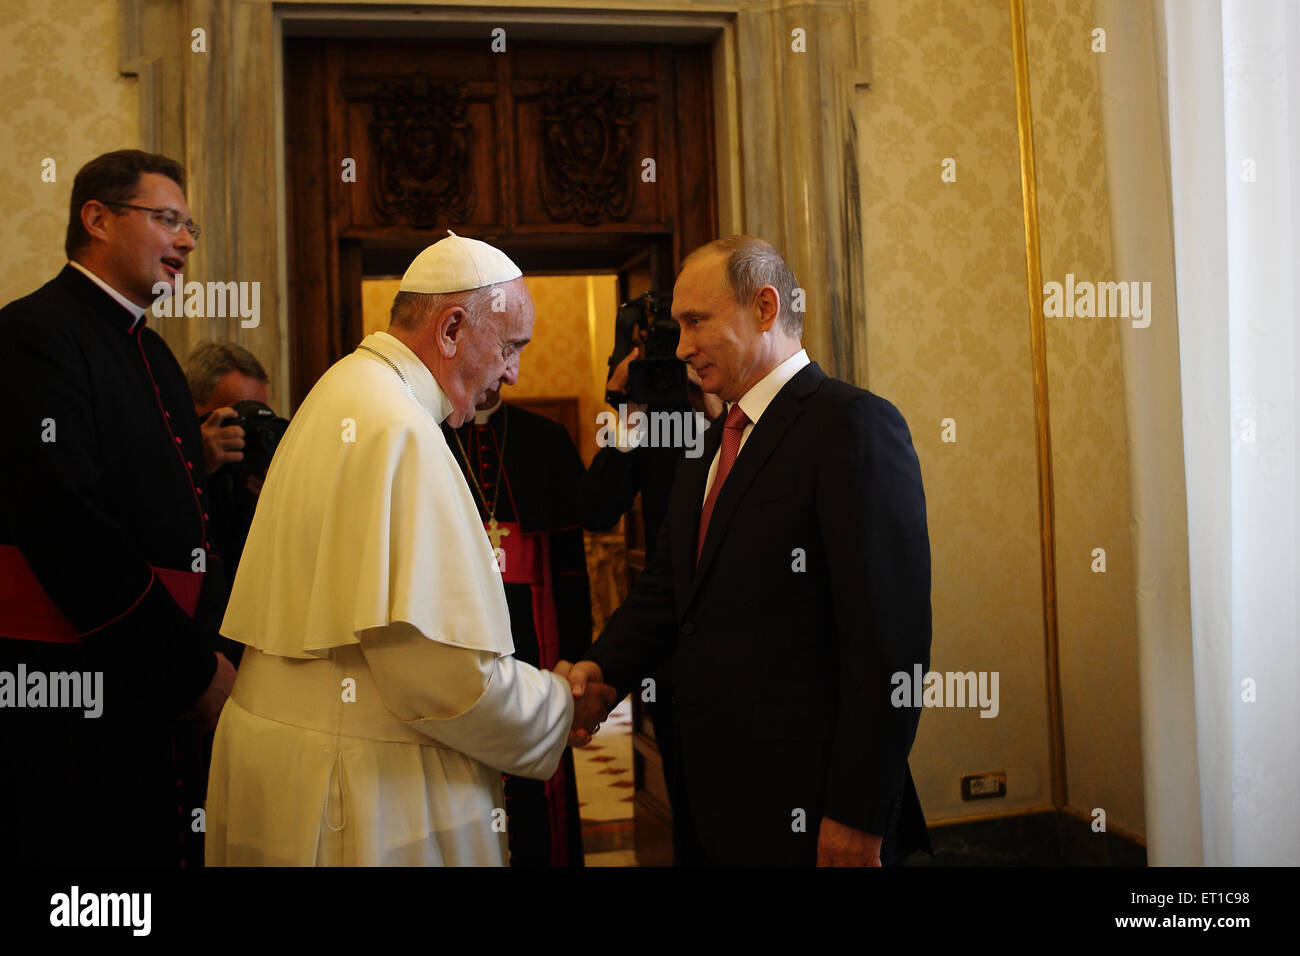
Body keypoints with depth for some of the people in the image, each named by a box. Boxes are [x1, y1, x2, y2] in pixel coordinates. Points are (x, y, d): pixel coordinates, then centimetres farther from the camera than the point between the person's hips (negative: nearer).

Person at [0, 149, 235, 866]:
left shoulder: (152, 351, 17)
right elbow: (69, 532, -21)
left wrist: (214, 654, 6)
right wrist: (196, 671, -16)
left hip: (159, 688, 9)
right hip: (74, 696, -9)